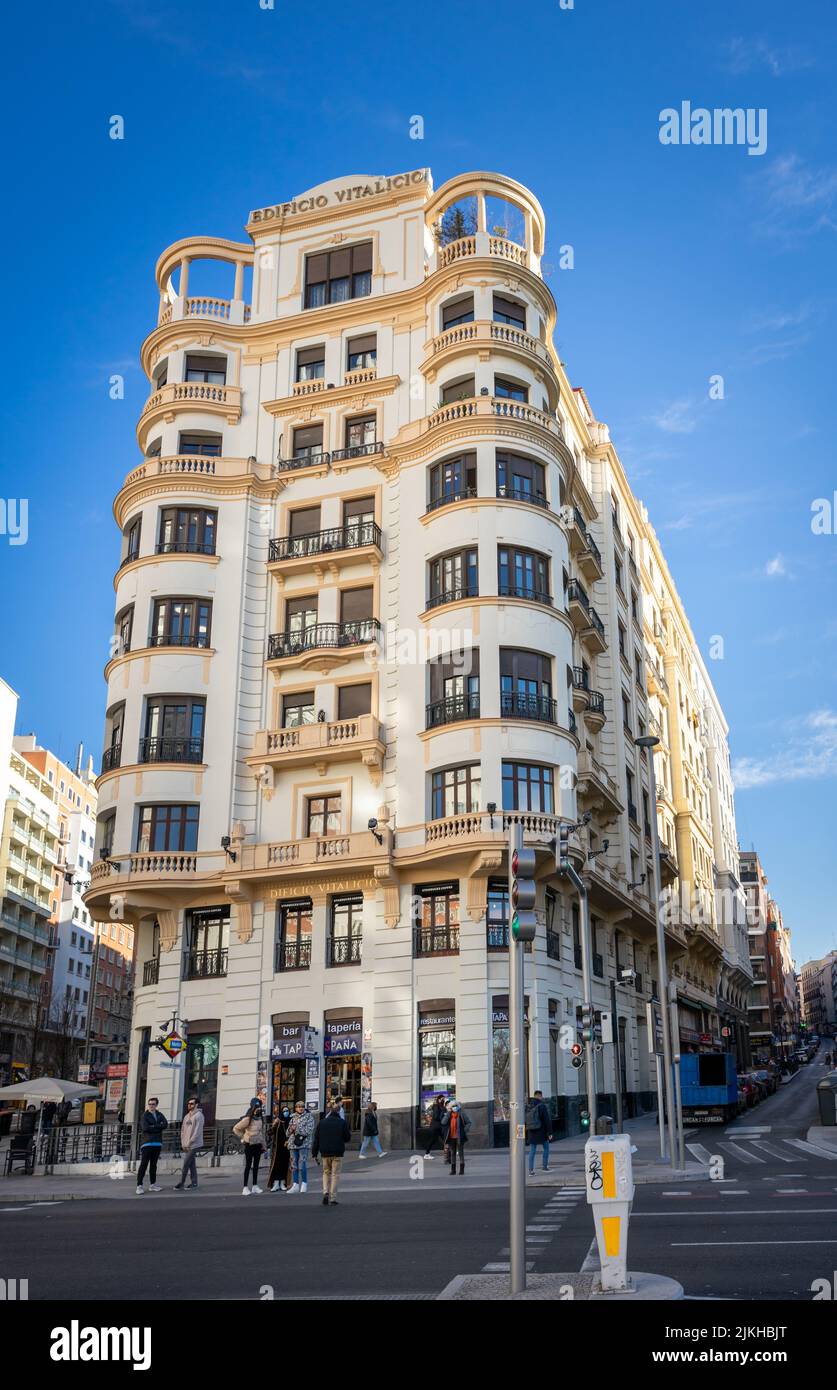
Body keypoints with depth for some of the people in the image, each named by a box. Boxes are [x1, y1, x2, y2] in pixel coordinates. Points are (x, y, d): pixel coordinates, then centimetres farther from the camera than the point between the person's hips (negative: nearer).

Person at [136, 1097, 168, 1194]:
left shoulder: (160, 1115, 14)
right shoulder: (144, 1116, 2)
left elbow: (166, 1125, -1)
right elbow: (145, 1128, -14)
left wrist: (153, 1126, -10)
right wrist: (158, 1127, -7)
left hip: (157, 1143, 4)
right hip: (147, 1143, -4)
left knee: (153, 1164, 10)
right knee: (144, 1164, -8)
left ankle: (153, 1185, 16)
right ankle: (139, 1186, -7)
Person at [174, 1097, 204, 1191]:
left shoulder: (198, 1115, -9)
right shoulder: (186, 1116, 14)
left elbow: (197, 1132, -15)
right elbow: (183, 1130, 15)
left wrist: (189, 1143, -15)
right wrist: (183, 1143, 4)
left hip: (194, 1145, -7)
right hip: (186, 1145, 7)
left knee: (186, 1164, -7)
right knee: (192, 1164, 9)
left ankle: (181, 1183, -1)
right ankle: (194, 1183, 13)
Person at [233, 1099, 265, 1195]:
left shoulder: (260, 1119, 7)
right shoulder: (247, 1119, -14)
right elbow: (235, 1129, -12)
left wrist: (263, 1145, 11)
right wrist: (243, 1138, -7)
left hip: (258, 1145, 6)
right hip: (250, 1145, -6)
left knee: (256, 1165, 11)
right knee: (248, 1166, -4)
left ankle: (255, 1185, 18)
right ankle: (245, 1187, -1)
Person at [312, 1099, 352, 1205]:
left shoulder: (322, 1122, 2)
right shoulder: (342, 1122, -4)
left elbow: (316, 1139, 3)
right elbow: (347, 1138, 0)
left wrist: (314, 1153, 8)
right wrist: (349, 1133, 22)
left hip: (325, 1153, 2)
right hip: (338, 1153, -2)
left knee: (326, 1172, 18)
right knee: (335, 1174, 5)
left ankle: (326, 1192, -2)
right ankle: (333, 1199, 3)